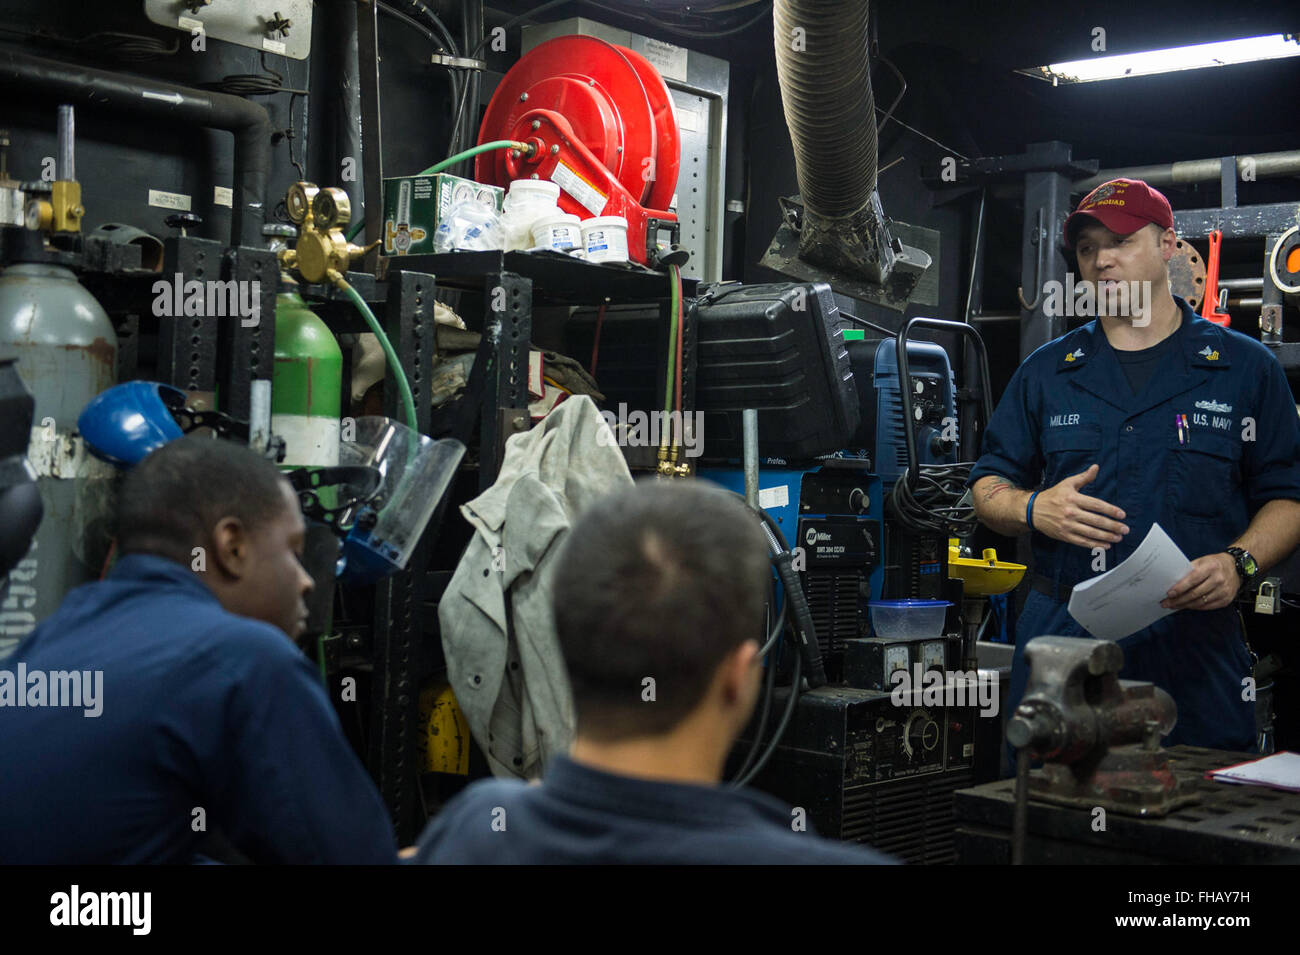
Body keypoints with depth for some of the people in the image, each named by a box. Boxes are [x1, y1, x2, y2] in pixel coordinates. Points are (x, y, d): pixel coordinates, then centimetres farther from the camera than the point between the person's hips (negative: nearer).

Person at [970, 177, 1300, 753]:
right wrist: (1034, 508, -7)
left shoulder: (1246, 368, 8)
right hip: (1059, 640, 2)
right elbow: (988, 488, 14)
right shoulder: (1045, 372, 13)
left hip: (1196, 647, -1)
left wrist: (1238, 562, -13)